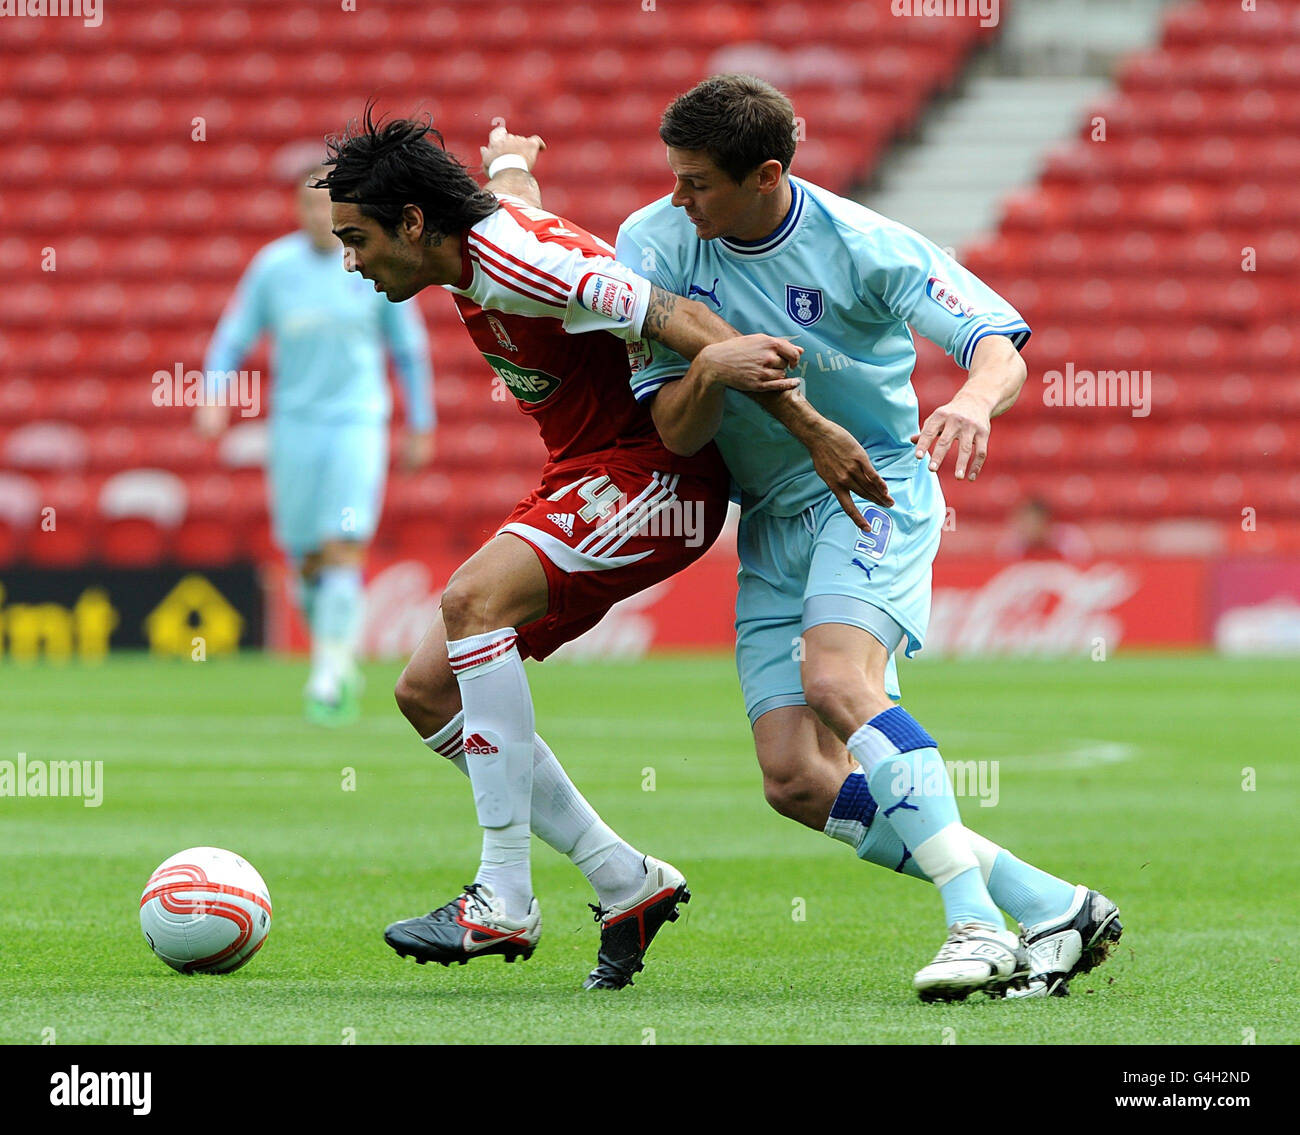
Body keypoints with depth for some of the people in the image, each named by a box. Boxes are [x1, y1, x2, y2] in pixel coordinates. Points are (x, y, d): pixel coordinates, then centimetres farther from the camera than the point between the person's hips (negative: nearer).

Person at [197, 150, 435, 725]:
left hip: (358, 424, -2)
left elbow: (408, 348, 9)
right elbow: (233, 337, 6)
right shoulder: (273, 264, 2)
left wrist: (420, 427, 10)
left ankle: (327, 682, -14)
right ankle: (343, 663, 26)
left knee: (343, 553, -15)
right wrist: (213, 397, -10)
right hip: (293, 424, 2)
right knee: (308, 562, 4)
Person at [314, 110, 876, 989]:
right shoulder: (487, 224, 5)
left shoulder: (519, 262, -22)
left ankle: (505, 899, -30)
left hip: (655, 473, -10)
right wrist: (508, 156, 53)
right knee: (427, 691, 1)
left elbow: (684, 322, -27)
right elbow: (513, 183, 30)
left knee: (474, 597, -32)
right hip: (584, 481, 10)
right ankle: (627, 884, 6)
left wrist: (811, 429, -30)